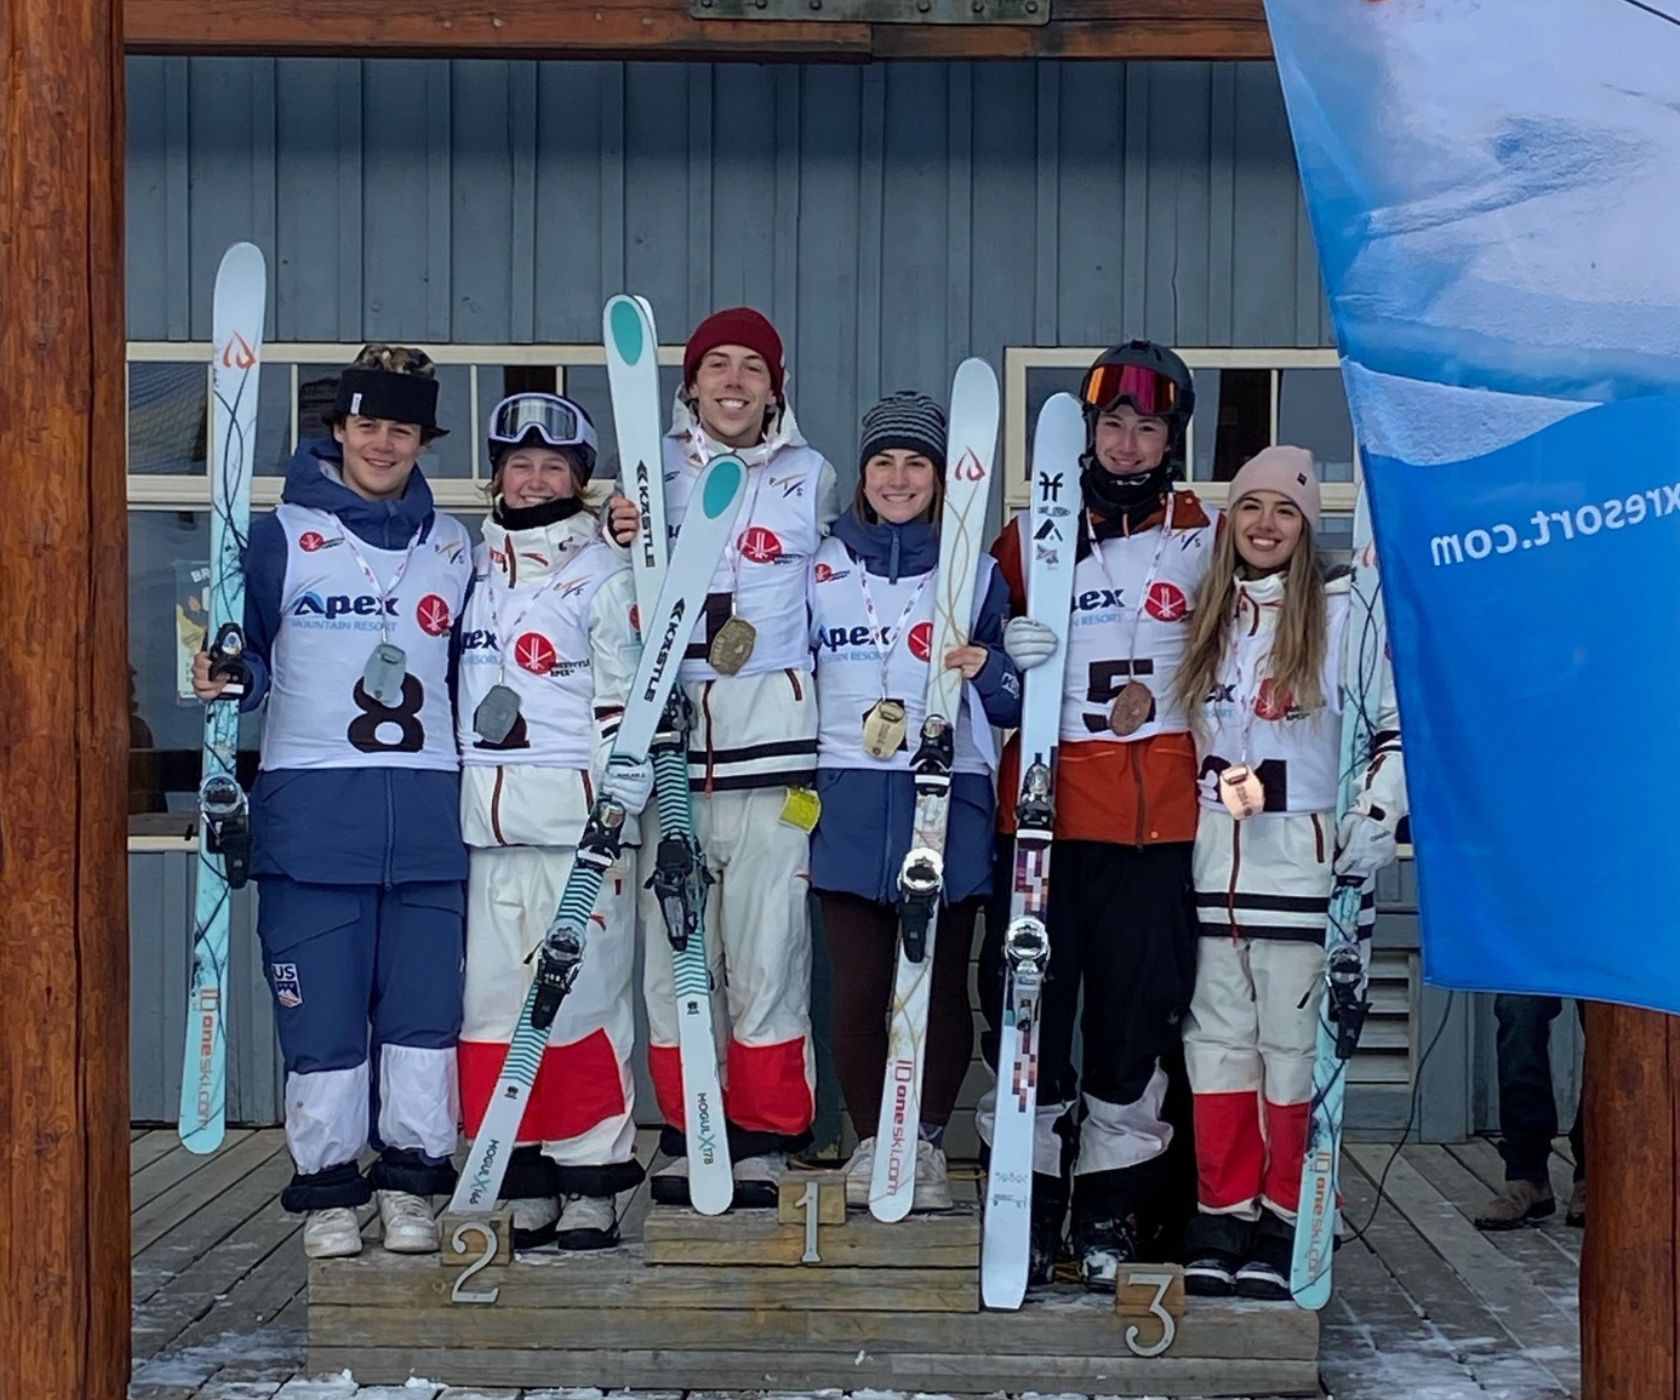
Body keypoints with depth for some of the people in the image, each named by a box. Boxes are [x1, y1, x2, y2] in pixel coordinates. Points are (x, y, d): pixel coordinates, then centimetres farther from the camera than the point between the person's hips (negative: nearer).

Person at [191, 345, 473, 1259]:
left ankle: (412, 1181, 12)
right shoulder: (283, 536, 5)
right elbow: (249, 659, 4)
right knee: (322, 1007, -1)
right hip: (311, 807, -2)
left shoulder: (454, 548, 14)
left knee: (425, 1003, 1)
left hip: (427, 808, 2)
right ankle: (327, 1187, 10)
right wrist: (225, 680, -16)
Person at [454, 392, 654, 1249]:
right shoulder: (472, 569, 15)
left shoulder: (602, 574, -1)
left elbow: (626, 701, -4)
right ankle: (521, 1180, 13)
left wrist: (620, 815, -9)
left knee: (583, 992, -5)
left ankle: (593, 1178, 3)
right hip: (489, 823, 6)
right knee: (494, 993, 5)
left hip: (578, 818, -5)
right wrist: (447, 801, 19)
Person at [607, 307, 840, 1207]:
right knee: (670, 949, 1)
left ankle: (763, 1135, 7)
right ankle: (685, 1132, 13)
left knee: (769, 949, -4)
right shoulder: (657, 473, 13)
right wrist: (618, 540, -5)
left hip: (773, 742, -1)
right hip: (669, 738, 2)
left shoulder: (812, 479, 11)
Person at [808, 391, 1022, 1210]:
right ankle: (870, 1142, 11)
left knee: (941, 984, 1)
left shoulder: (978, 575, 8)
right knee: (859, 984, -1)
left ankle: (927, 1143, 13)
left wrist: (987, 668, -11)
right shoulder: (821, 570, 10)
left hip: (949, 804, 0)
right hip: (848, 804, 1)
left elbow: (1013, 705, 8)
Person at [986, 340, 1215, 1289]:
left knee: (1138, 1002, 0)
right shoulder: (1032, 533, 12)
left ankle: (1114, 1206, 11)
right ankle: (1032, 1192, 10)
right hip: (1040, 801, 1)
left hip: (1156, 813, -1)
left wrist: (1163, 690, -5)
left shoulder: (1207, 541, 9)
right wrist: (1006, 654, -7)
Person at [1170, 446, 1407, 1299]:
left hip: (1302, 861, -4)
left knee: (1293, 1040, -2)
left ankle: (1284, 1224, 6)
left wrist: (1376, 821, -11)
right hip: (1213, 859, 5)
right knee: (1217, 1037, 5)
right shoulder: (1206, 618, 13)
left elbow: (1392, 727, -2)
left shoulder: (1341, 615, -1)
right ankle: (1222, 1215, 13)